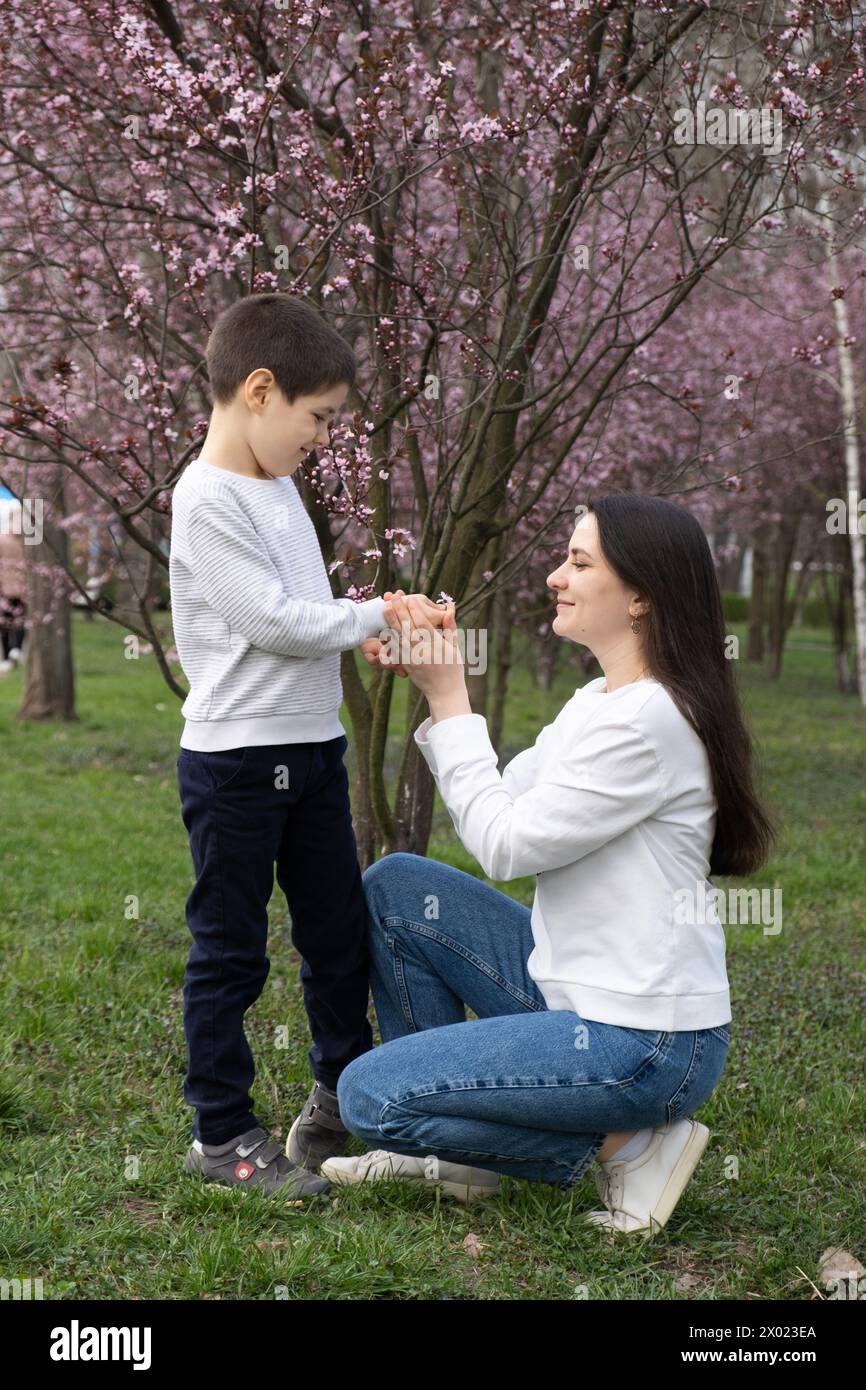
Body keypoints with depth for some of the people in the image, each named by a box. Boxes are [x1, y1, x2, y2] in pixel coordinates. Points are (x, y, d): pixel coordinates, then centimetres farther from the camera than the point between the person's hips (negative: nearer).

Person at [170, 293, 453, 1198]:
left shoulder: (277, 487, 13)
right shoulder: (208, 500, -17)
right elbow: (275, 621, -20)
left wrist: (363, 628, 1)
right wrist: (381, 615, -9)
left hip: (311, 749, 9)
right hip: (236, 759, -9)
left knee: (340, 930, 16)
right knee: (229, 951, 2)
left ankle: (342, 1093, 32)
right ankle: (220, 1133, 14)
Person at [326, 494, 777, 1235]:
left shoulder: (649, 721, -22)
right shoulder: (597, 700, 9)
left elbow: (506, 844, -19)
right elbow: (507, 806, 6)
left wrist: (449, 700, -12)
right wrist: (438, 687, 0)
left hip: (641, 1041, -10)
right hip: (574, 990, 10)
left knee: (368, 1094, -9)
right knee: (393, 886, 8)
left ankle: (625, 1145, -2)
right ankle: (448, 1150, 14)